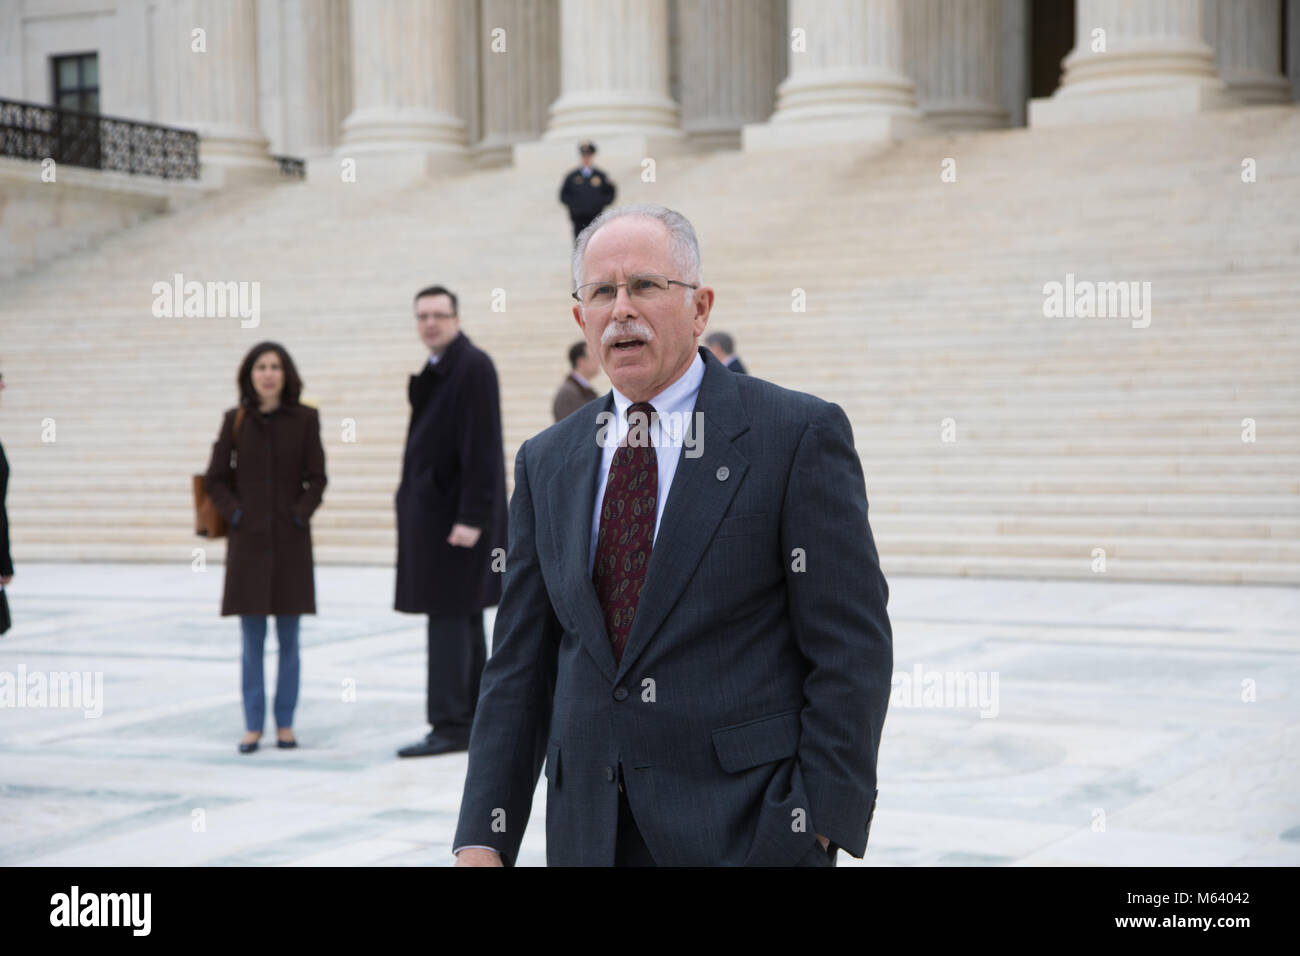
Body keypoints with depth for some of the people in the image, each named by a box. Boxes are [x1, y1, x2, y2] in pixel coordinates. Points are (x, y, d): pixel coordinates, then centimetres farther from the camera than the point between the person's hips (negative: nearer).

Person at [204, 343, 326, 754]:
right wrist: (234, 513, -6)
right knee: (252, 640, 3)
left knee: (288, 639, 5)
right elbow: (215, 478, 6)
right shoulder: (236, 421, 3)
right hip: (248, 540, 0)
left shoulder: (305, 419, 2)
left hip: (291, 540, 0)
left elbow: (317, 478, 2)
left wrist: (300, 514, -10)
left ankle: (285, 724, 13)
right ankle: (253, 726, 9)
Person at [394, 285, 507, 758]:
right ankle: (471, 722, 21)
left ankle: (450, 726, -5)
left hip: (456, 512, -10)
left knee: (449, 617, -8)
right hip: (435, 512, 10)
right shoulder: (438, 369, 15)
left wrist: (471, 518, -22)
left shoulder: (472, 367, -14)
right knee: (462, 617, 14)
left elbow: (480, 448, -19)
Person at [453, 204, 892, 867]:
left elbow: (851, 649, -7)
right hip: (587, 833, 4)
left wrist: (820, 821, -14)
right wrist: (484, 838, 2)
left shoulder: (799, 434, -4)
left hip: (748, 829, -4)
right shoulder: (546, 463, 11)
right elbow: (520, 663, 9)